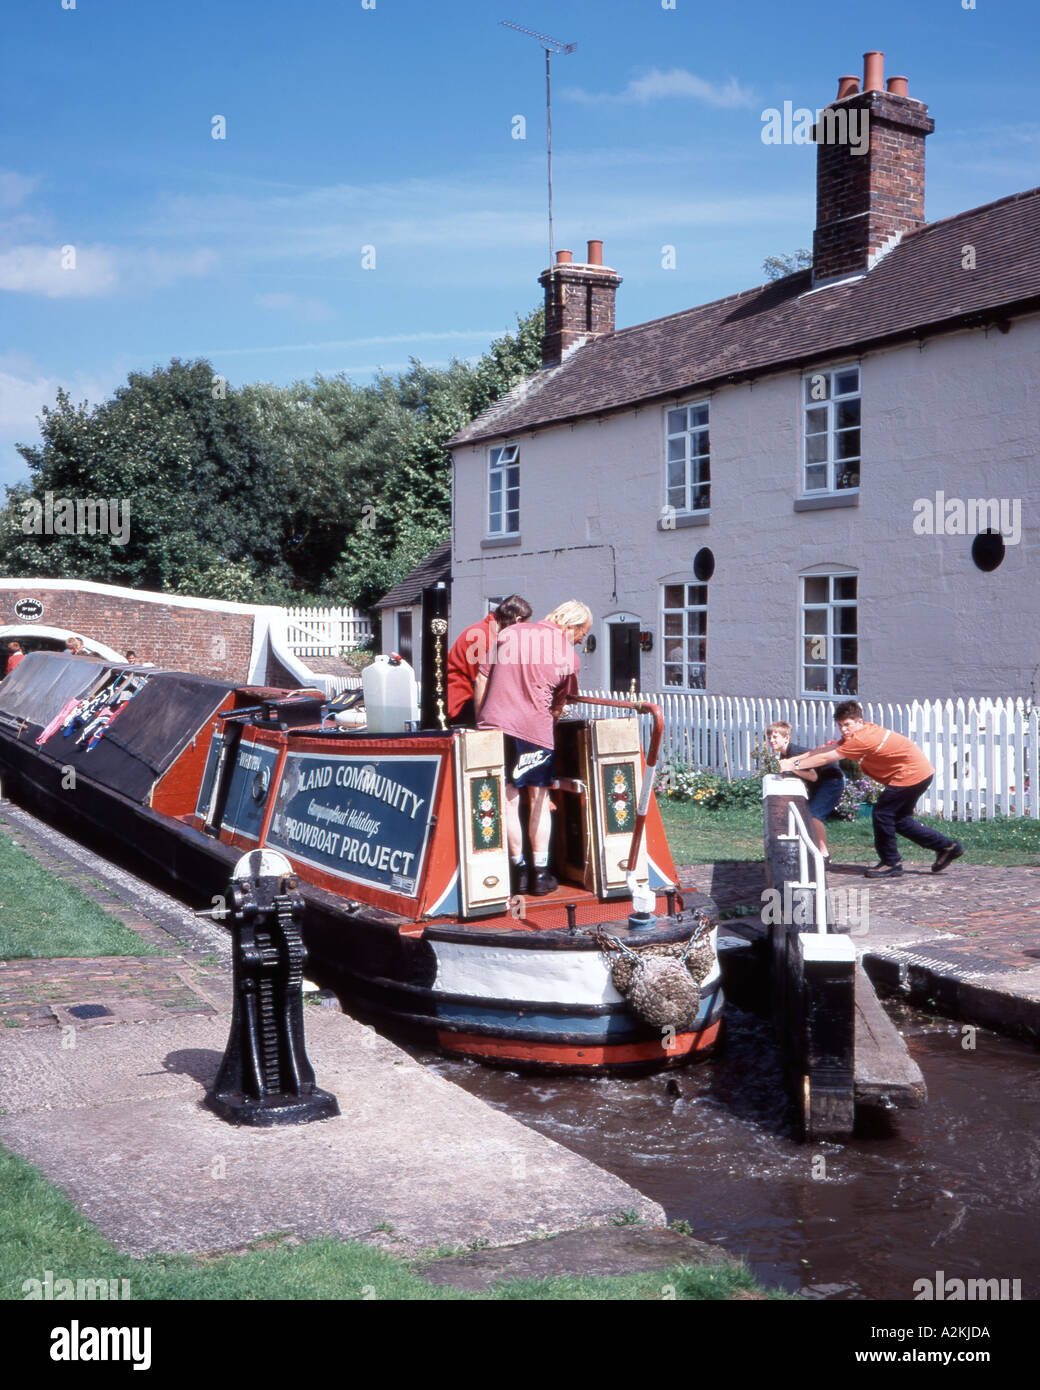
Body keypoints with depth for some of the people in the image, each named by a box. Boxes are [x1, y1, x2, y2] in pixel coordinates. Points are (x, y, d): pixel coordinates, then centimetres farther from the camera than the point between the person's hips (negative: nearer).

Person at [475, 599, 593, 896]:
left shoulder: (511, 633, 12)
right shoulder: (568, 656, 4)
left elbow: (481, 679, 9)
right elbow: (558, 707, 9)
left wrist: (480, 721, 15)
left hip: (493, 723, 2)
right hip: (533, 727, -2)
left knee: (507, 801, 8)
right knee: (538, 801, 11)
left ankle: (519, 870, 13)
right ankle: (540, 873, 13)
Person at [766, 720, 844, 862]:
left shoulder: (796, 752, -25)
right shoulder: (783, 755, 3)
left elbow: (813, 776, -29)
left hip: (832, 781, -10)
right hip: (817, 786, 10)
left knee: (814, 814, -20)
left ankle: (824, 854, -12)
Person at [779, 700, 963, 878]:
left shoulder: (862, 739, -24)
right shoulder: (855, 733, 5)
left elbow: (826, 758, -21)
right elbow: (827, 749, 6)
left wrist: (794, 765, -15)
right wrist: (791, 759, 3)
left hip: (912, 774, -10)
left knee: (883, 812, -6)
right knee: (899, 819, 15)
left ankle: (891, 863, 5)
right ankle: (946, 847, 22)